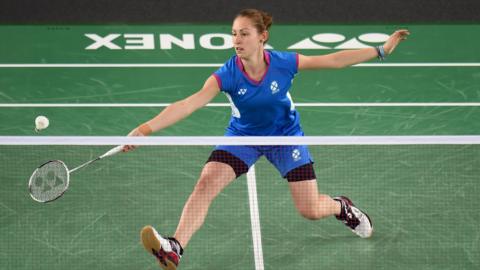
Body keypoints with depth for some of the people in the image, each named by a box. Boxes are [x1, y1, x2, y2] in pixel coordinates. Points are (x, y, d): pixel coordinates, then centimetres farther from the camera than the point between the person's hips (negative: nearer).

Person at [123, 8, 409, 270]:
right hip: (243, 136, 0)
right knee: (206, 183, -24)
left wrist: (382, 49, -9)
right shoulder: (227, 75, -28)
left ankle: (343, 207, 37)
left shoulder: (284, 63, -25)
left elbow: (335, 60, -12)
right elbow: (190, 103, -39)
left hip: (285, 135, 0)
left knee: (311, 210, 1)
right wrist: (147, 128, -53)